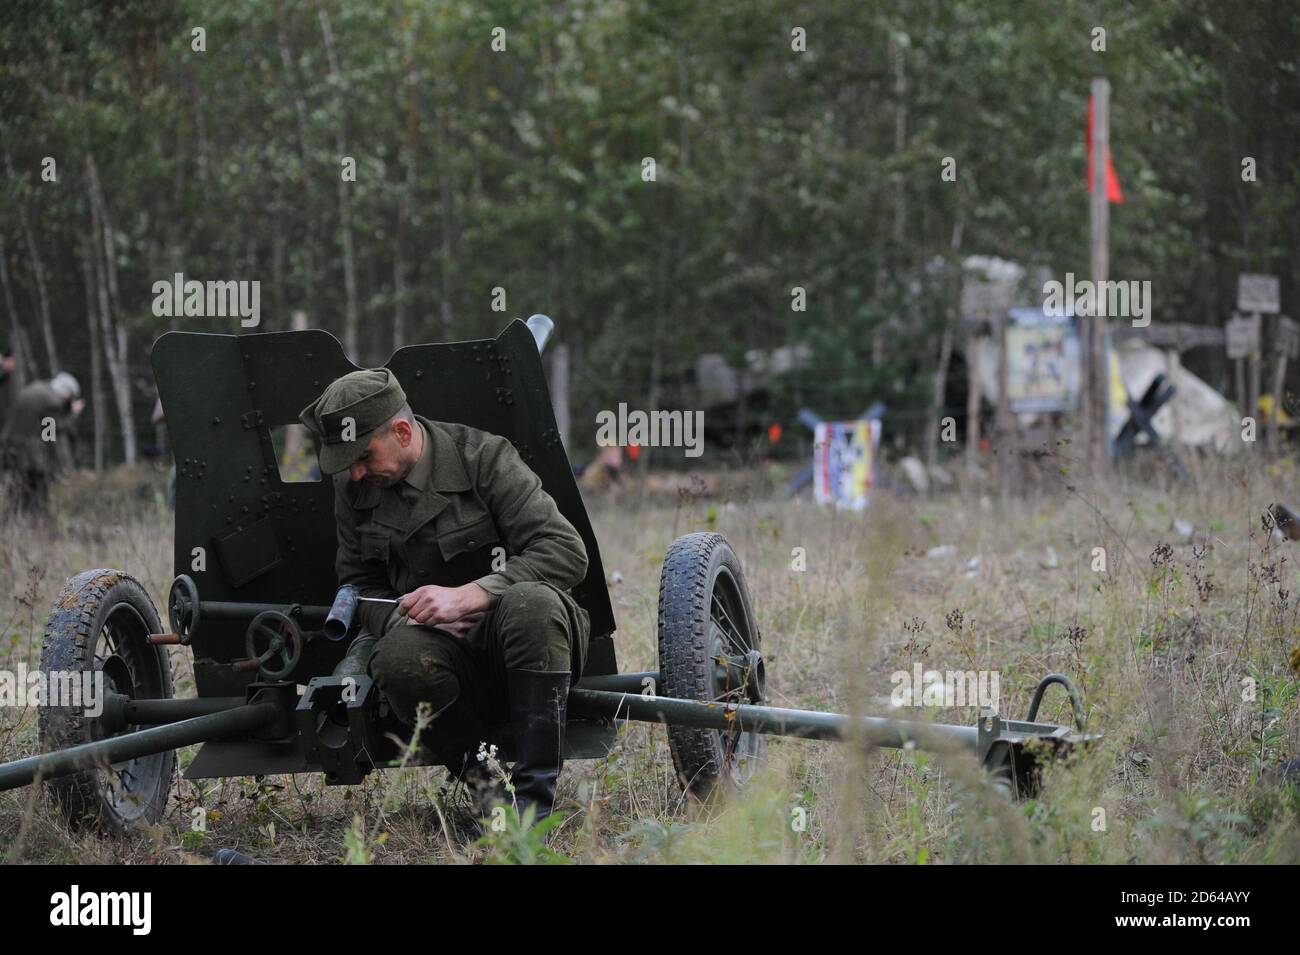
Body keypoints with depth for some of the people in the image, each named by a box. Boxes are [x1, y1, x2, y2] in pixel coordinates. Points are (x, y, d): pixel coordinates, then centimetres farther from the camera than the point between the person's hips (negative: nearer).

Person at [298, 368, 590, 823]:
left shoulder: (483, 457, -9)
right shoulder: (353, 489, 6)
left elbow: (567, 552, -15)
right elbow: (358, 584, 15)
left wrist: (467, 596, -25)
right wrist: (404, 620, -9)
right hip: (448, 653, 3)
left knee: (529, 602, -38)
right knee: (398, 654, -33)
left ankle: (534, 804, -32)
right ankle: (483, 785, -14)